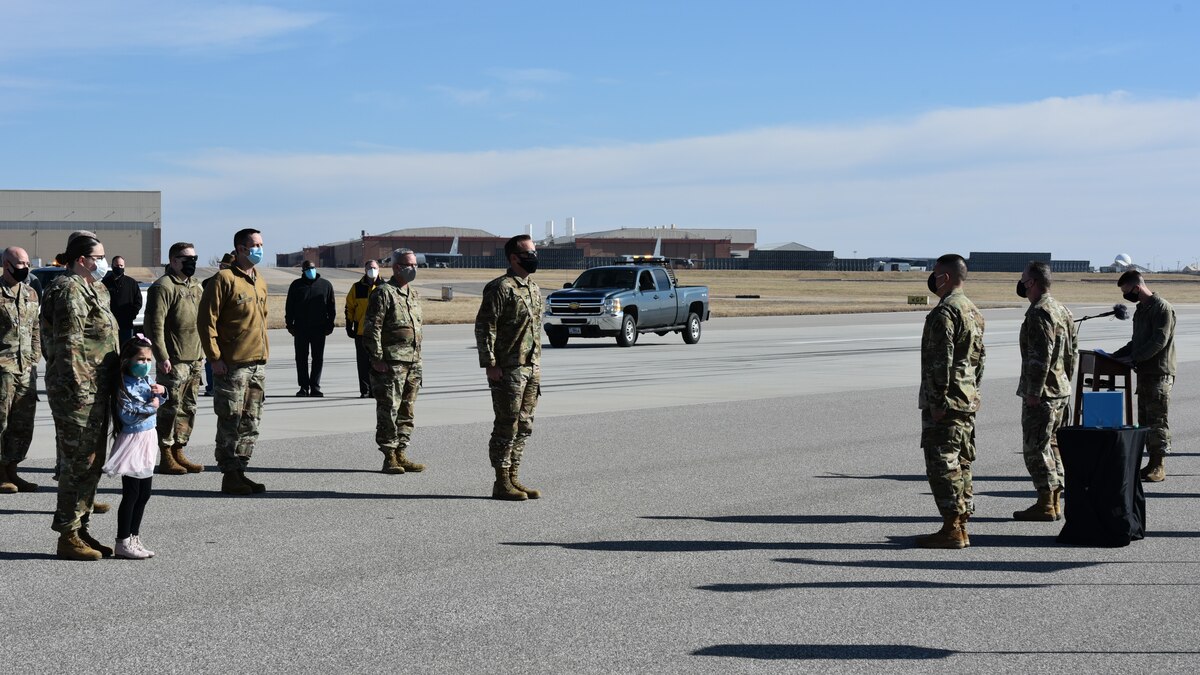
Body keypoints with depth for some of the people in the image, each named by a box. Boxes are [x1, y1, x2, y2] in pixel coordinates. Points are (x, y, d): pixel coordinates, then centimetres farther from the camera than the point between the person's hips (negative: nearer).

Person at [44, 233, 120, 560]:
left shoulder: (95, 290, 18)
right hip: (77, 389, -10)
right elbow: (69, 344, -19)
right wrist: (80, 388, -22)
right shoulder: (69, 291, -13)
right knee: (80, 462, -6)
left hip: (96, 391, 10)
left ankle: (81, 530, 21)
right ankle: (68, 536, 0)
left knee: (93, 462, 13)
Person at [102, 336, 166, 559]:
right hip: (132, 439, -8)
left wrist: (161, 392, -3)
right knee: (131, 494, -4)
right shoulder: (124, 385, -15)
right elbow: (127, 414, -22)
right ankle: (123, 542, 3)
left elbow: (158, 402, 17)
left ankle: (133, 536, 23)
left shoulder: (148, 380, 8)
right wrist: (150, 407, -13)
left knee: (144, 493, 13)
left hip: (148, 438, 8)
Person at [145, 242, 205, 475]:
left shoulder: (195, 286, 16)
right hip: (174, 361, -9)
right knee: (170, 409, -5)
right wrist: (162, 357, -20)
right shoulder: (163, 287, -11)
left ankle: (178, 453, 21)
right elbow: (155, 325, -16)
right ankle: (166, 458, 1)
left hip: (194, 360, 9)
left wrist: (202, 353, 20)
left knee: (188, 409, 12)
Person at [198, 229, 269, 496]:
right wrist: (215, 358, -15)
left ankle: (240, 471, 18)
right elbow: (206, 320, -11)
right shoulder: (225, 279, -8)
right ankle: (229, 476, 3)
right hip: (232, 364, -8)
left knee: (250, 424, 10)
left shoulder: (260, 283, 16)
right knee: (231, 423, -3)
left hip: (258, 365, 8)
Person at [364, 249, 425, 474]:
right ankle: (389, 457, 0)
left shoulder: (414, 295, 17)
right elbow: (372, 328, -12)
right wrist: (376, 358, -16)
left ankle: (400, 455, 17)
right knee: (388, 411, -5)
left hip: (413, 363, 8)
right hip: (391, 364, -8)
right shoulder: (384, 293, -8)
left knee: (406, 412, 10)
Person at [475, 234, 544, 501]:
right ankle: (501, 483, 2)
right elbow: (484, 327, -15)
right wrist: (489, 364, -19)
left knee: (524, 426, 11)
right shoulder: (501, 288, -12)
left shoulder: (533, 288, 15)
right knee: (506, 427, -4)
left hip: (531, 368, 9)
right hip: (509, 369, -8)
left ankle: (513, 478, 19)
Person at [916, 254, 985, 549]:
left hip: (946, 400, -10)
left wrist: (937, 402, -19)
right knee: (961, 462, 12)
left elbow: (941, 361, -21)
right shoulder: (974, 312, 15)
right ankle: (961, 526, 16)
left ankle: (951, 529, -6)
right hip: (968, 399, 10)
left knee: (942, 463, -6)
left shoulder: (944, 312, -16)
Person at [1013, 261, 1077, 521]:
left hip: (1041, 393, -10)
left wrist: (1033, 392, -20)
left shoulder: (1039, 313, -17)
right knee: (1052, 444, 15)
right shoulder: (1063, 311, 14)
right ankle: (1056, 502, 18)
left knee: (1035, 447, -4)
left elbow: (1041, 356, -23)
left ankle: (1045, 504, -4)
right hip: (1061, 391, 10)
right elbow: (1073, 352, 19)